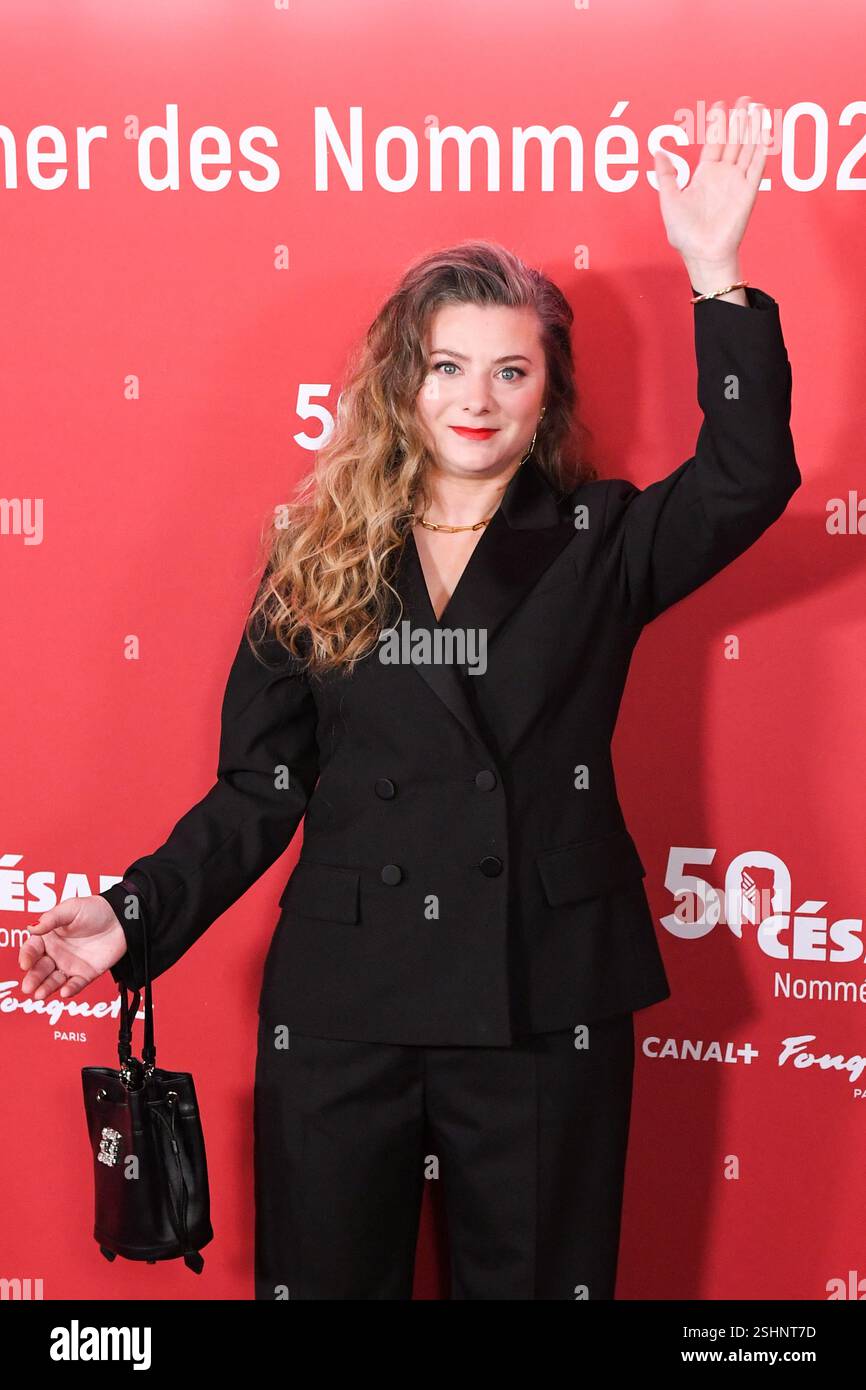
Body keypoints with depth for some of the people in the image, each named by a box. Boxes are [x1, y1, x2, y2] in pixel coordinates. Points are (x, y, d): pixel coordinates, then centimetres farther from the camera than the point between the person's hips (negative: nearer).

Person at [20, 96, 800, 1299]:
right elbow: (259, 789, 5)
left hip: (544, 1011, -1)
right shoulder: (318, 559, 6)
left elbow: (749, 479, -14)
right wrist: (138, 915, -8)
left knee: (532, 1277, 11)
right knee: (325, 1276, 12)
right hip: (340, 1012, 1)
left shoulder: (599, 545, 4)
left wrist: (717, 279, -21)